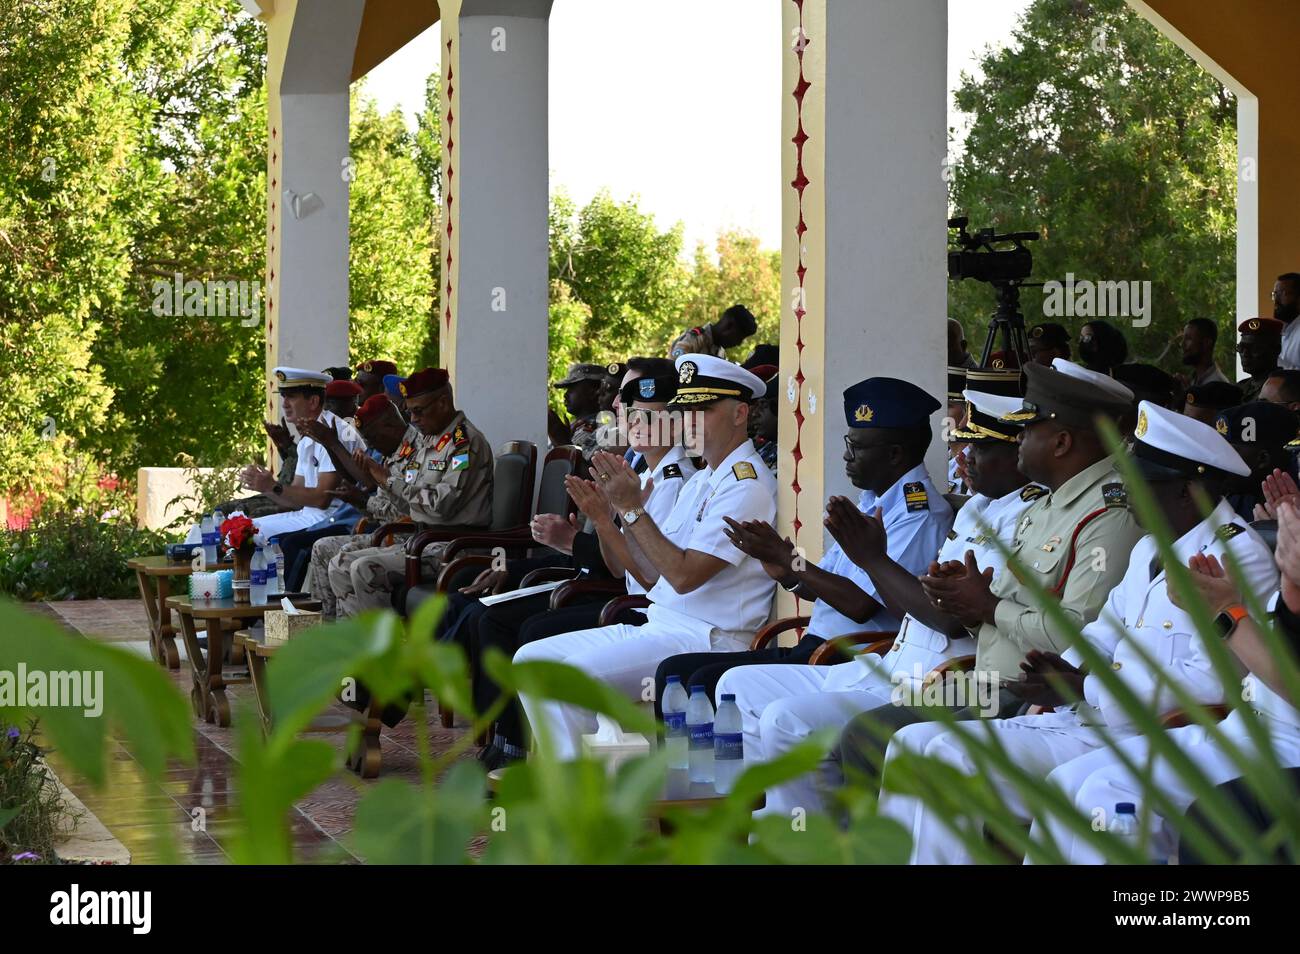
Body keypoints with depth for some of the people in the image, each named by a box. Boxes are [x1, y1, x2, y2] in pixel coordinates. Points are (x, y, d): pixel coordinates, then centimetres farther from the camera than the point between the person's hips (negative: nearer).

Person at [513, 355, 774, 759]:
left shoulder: (747, 484, -12)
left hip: (703, 639, -10)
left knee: (575, 673, -26)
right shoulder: (700, 481, 19)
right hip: (657, 625, 10)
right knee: (530, 659, 4)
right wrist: (617, 506, 4)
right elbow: (651, 572, 14)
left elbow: (684, 575, -20)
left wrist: (632, 508, -15)